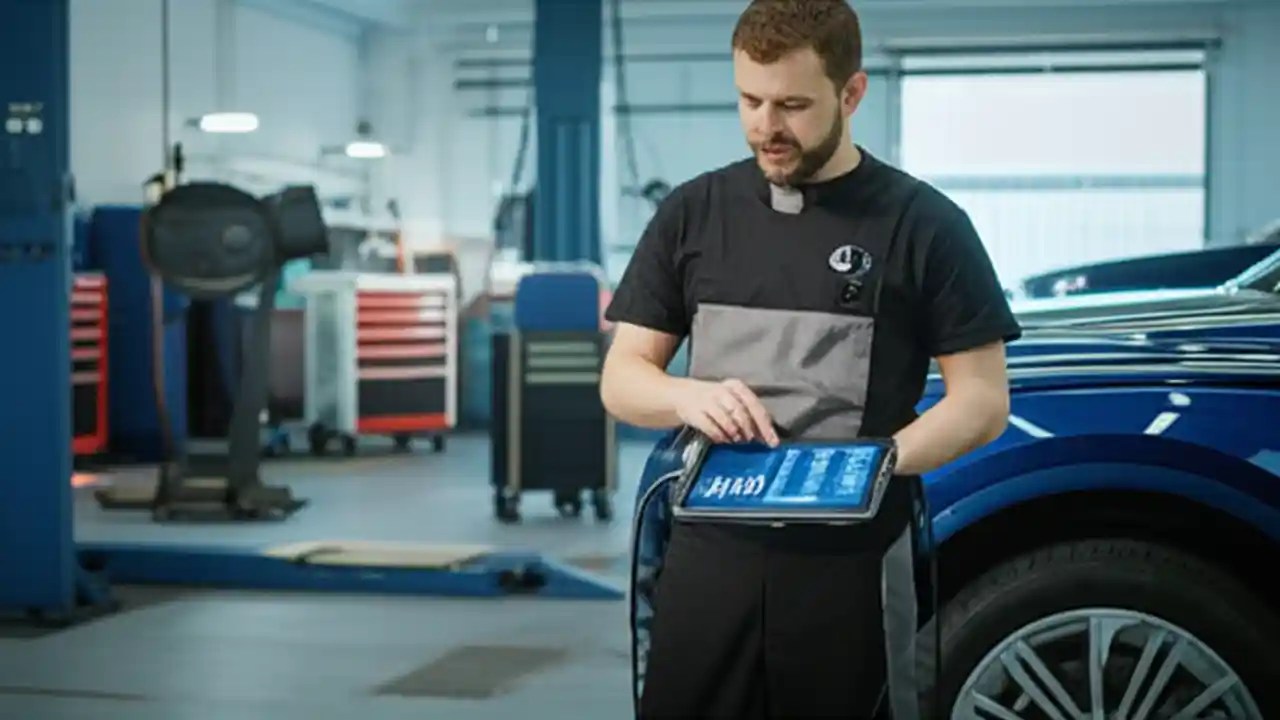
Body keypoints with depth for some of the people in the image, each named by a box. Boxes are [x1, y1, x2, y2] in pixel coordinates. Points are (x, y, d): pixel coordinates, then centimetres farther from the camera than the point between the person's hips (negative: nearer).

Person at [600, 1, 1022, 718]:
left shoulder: (923, 224, -2)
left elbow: (982, 401, -3)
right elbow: (622, 378, 10)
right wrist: (688, 396, -13)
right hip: (708, 553, 3)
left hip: (854, 562, -2)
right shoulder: (693, 213, 8)